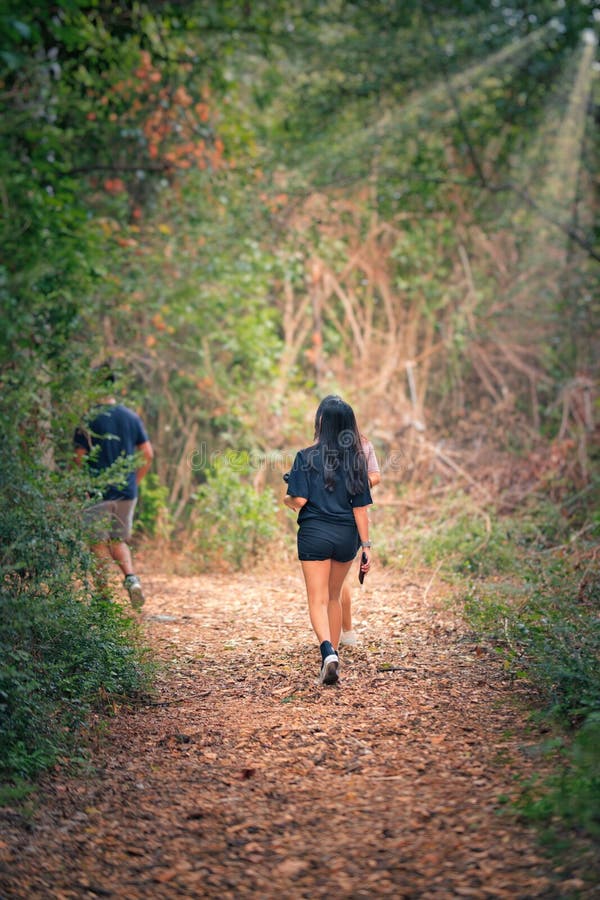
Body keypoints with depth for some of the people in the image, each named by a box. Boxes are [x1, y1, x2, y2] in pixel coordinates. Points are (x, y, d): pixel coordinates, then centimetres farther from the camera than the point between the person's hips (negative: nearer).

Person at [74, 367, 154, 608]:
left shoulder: (88, 419, -9)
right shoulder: (132, 417, 5)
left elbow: (80, 457, -10)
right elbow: (148, 454, 5)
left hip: (97, 490, -4)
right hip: (127, 491, 4)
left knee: (99, 544, 6)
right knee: (119, 541, 16)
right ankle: (131, 577, -8)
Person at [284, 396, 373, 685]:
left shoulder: (306, 456, -7)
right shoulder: (356, 459, 2)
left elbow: (299, 500, -13)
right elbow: (360, 507, 0)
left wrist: (287, 500, 11)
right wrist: (366, 546, 3)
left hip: (314, 533, -3)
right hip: (346, 535, 3)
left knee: (318, 600, -2)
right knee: (333, 597, 19)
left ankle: (328, 651, -26)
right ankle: (331, 659, 23)